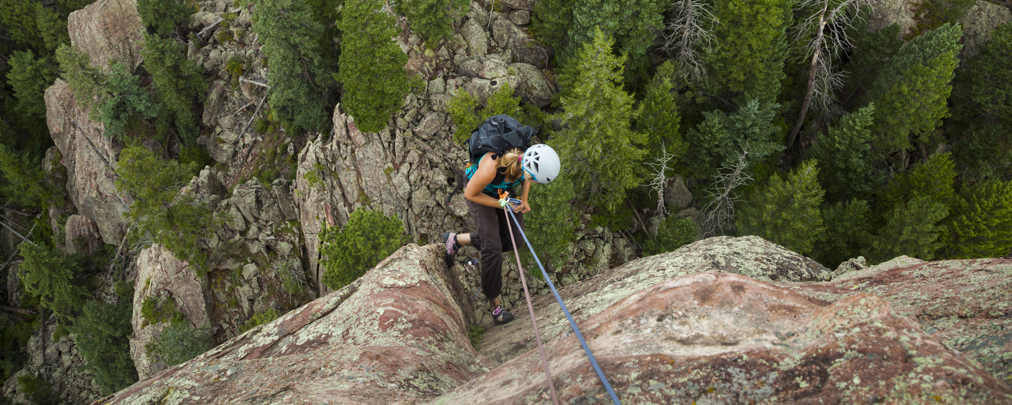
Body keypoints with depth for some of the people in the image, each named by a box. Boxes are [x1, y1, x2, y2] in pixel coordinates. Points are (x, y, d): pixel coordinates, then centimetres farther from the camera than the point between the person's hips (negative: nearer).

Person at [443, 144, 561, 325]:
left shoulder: (532, 160, -28)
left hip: (502, 189, 6)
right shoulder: (491, 168, -45)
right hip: (478, 192, -6)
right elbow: (470, 194, -25)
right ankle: (494, 304, 3)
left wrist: (524, 200, -13)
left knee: (514, 241, -1)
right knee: (492, 247, -13)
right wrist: (503, 205, -22)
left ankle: (456, 240, 13)